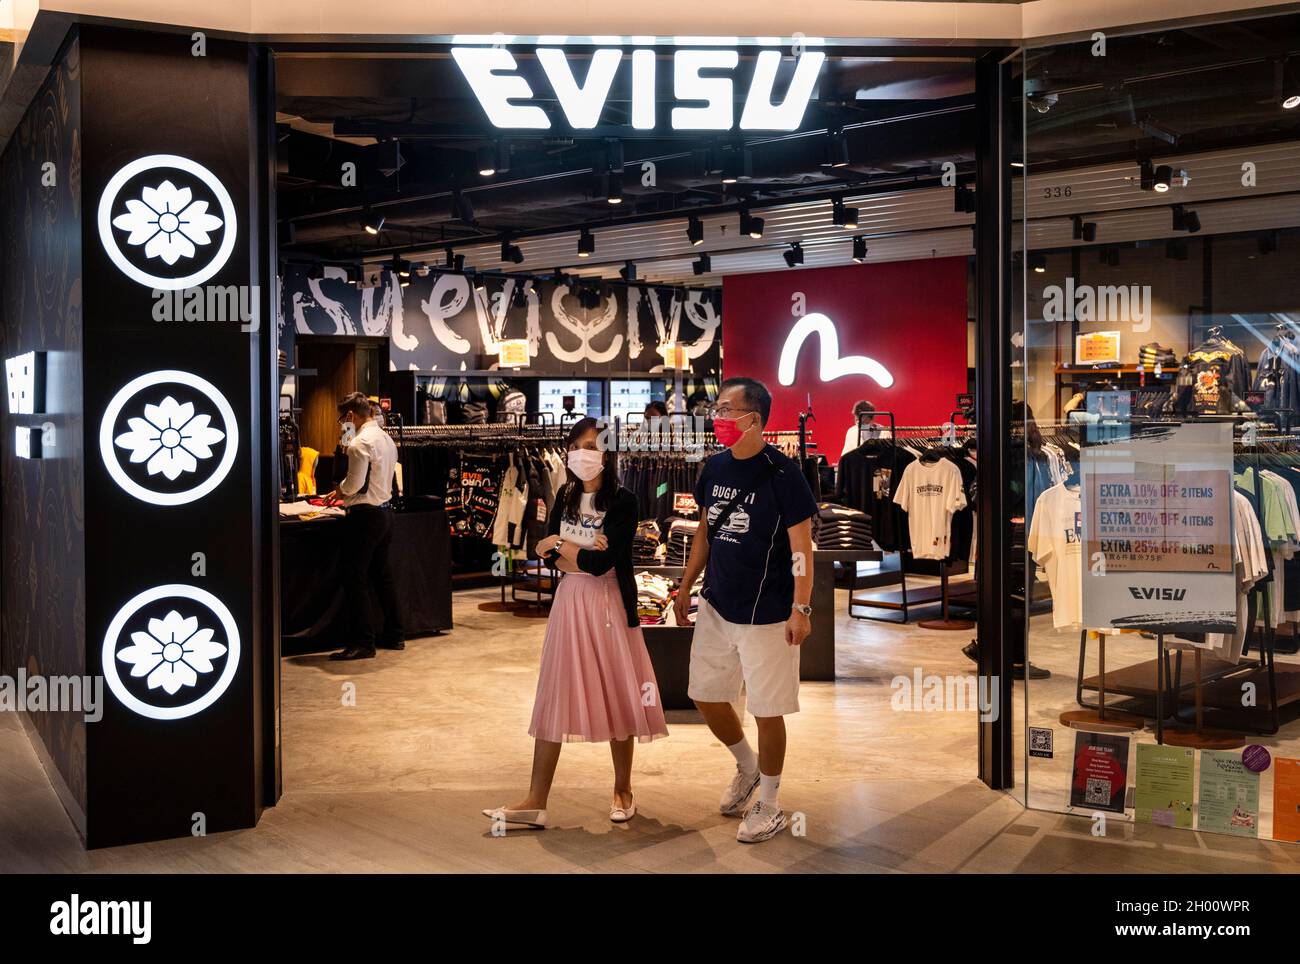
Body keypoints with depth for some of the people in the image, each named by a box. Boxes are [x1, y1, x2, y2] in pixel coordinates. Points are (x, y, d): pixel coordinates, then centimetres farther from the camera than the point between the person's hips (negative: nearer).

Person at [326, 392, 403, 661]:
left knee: (355, 579, -4)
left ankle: (363, 643, -4)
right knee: (382, 575, 16)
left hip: (365, 516, -10)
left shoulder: (360, 442, -17)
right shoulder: (385, 438, 13)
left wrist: (339, 490, 1)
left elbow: (354, 484, -19)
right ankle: (393, 636, 22)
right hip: (385, 511, 10)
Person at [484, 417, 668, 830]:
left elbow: (601, 563, -20)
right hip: (569, 602, 5)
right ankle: (535, 802, 4)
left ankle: (623, 791, 24)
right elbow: (546, 553, 2)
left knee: (616, 697, 6)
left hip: (609, 606, -5)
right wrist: (584, 554, -15)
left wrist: (560, 545, -5)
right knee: (554, 698, 3)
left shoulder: (623, 502, -12)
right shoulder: (566, 495, 6)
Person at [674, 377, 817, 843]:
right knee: (705, 695, 15)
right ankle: (747, 767, 41)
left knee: (767, 710, 3)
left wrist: (801, 608, -20)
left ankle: (769, 805, 23)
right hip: (717, 606, 7)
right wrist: (686, 587, 15)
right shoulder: (715, 468, 4)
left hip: (767, 613, -7)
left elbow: (801, 547, -15)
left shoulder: (782, 474, -16)